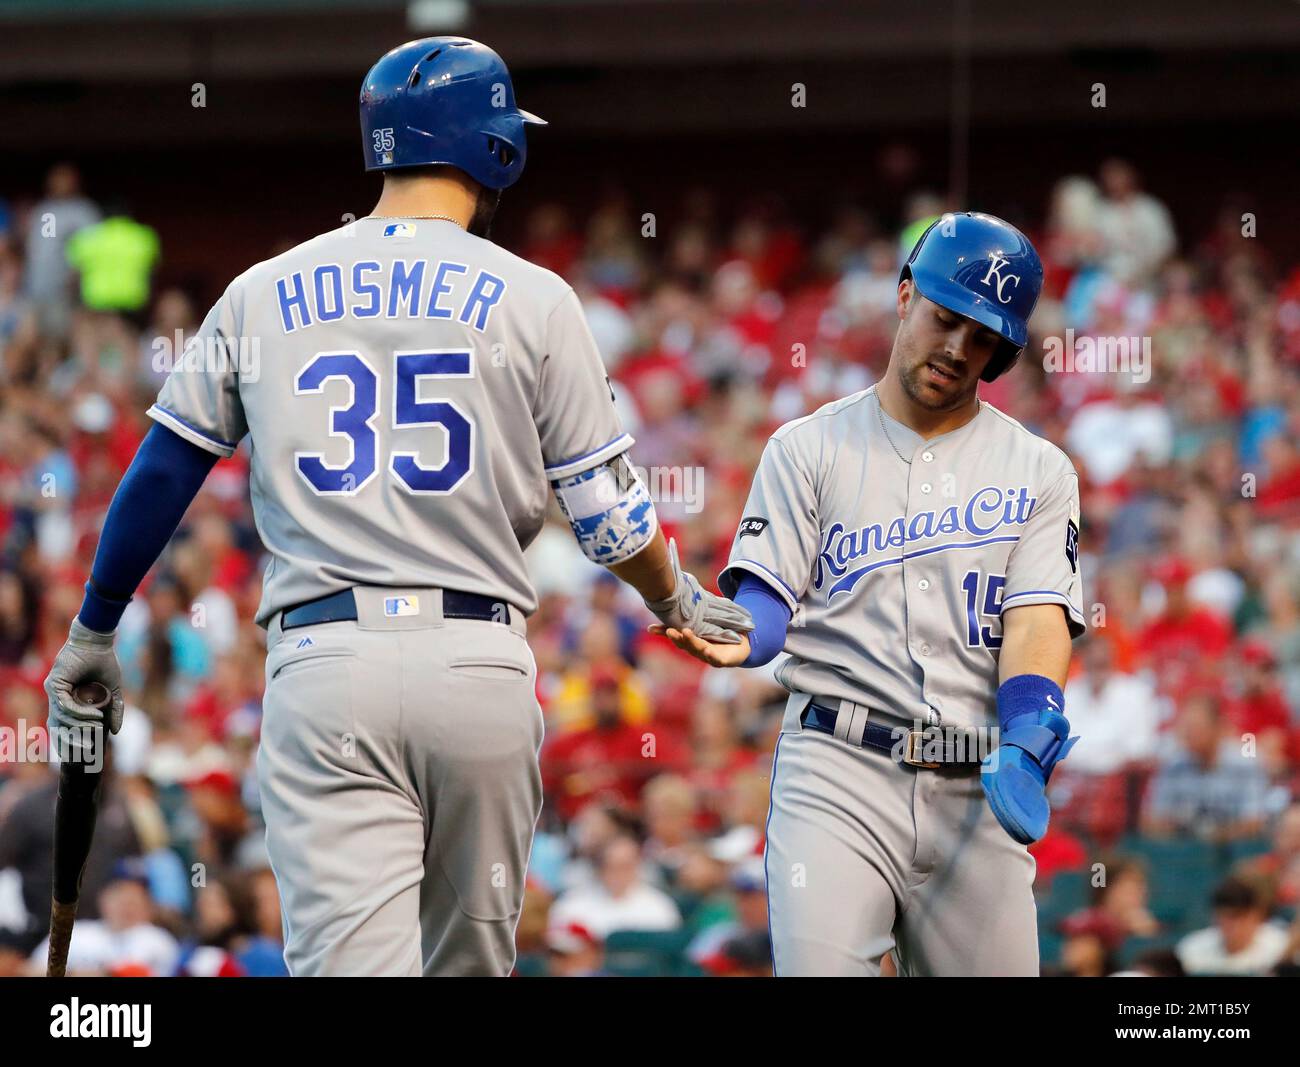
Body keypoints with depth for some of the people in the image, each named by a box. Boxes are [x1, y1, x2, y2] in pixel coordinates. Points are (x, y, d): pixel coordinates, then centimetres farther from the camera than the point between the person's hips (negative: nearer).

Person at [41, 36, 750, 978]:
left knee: (348, 958, -10)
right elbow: (607, 511, 4)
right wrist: (677, 601, 25)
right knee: (469, 961, 14)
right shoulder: (532, 300, 4)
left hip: (323, 663, 0)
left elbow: (160, 476, 13)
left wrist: (92, 635, 25)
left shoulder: (263, 293, 10)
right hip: (479, 663, 0)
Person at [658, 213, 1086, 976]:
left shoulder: (1040, 472, 13)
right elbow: (770, 595, 4)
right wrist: (736, 636, -21)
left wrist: (1027, 740, -18)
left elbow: (1038, 619, 0)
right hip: (839, 771, -2)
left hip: (976, 793, 2)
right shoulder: (811, 448, 11)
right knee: (816, 967, -20)